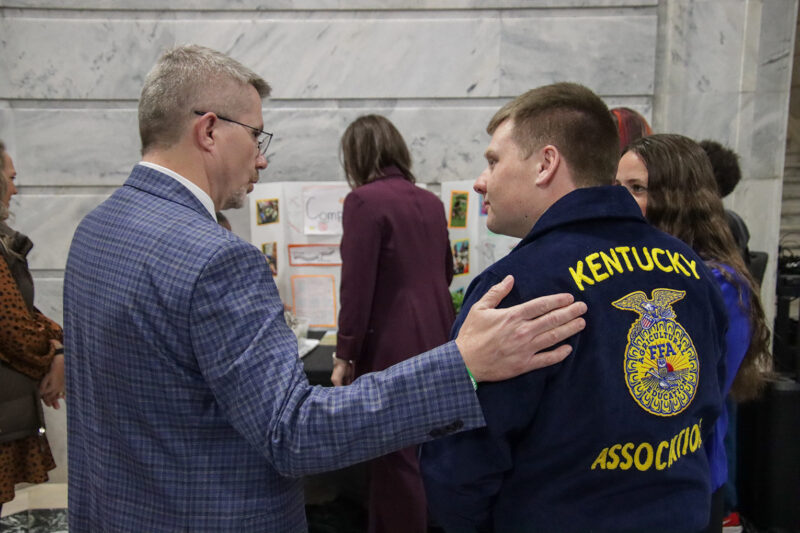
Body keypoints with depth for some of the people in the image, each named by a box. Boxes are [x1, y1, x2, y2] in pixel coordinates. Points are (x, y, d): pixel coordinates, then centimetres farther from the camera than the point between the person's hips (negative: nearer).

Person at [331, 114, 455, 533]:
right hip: (436, 341, 8)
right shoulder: (431, 202, 8)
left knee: (396, 460, 6)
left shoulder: (364, 200, -12)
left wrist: (345, 355, -7)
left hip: (394, 348, -7)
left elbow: (357, 286, -16)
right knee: (422, 454, 20)